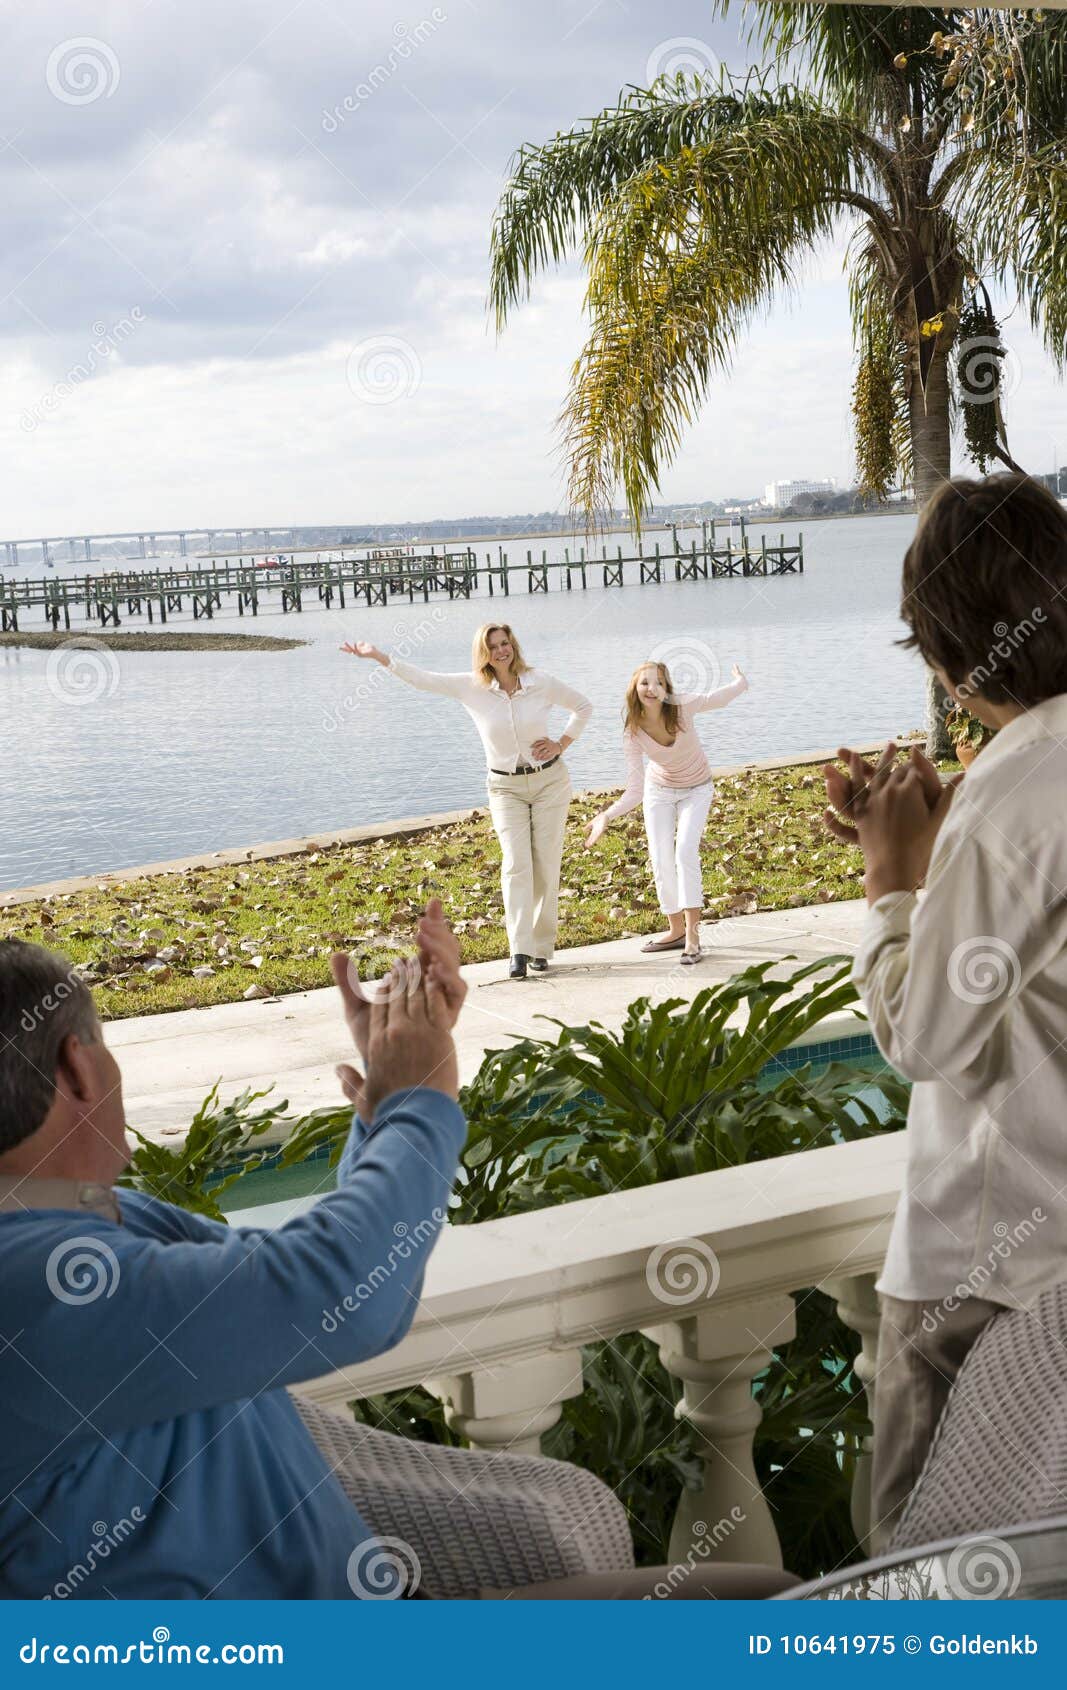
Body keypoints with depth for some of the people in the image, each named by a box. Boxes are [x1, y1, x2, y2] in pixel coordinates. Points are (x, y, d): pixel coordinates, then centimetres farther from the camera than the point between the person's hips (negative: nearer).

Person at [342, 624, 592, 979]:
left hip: (550, 780, 0)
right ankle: (520, 951, -21)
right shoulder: (471, 687, -5)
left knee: (546, 865, -2)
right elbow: (423, 679, -8)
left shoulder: (542, 683, -5)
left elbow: (583, 707, 11)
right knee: (516, 864, -14)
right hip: (505, 787, 0)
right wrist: (379, 656, -16)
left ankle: (541, 948, 6)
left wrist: (562, 744, -1)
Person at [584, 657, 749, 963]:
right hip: (659, 790, 2)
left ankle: (693, 936, -19)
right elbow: (634, 792, -25)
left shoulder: (682, 705, -31)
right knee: (661, 860, -2)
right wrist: (606, 817, -39)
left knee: (685, 852, -19)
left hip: (696, 790, -2)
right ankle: (676, 930, 18)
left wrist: (740, 681, 3)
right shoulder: (633, 733, -25)